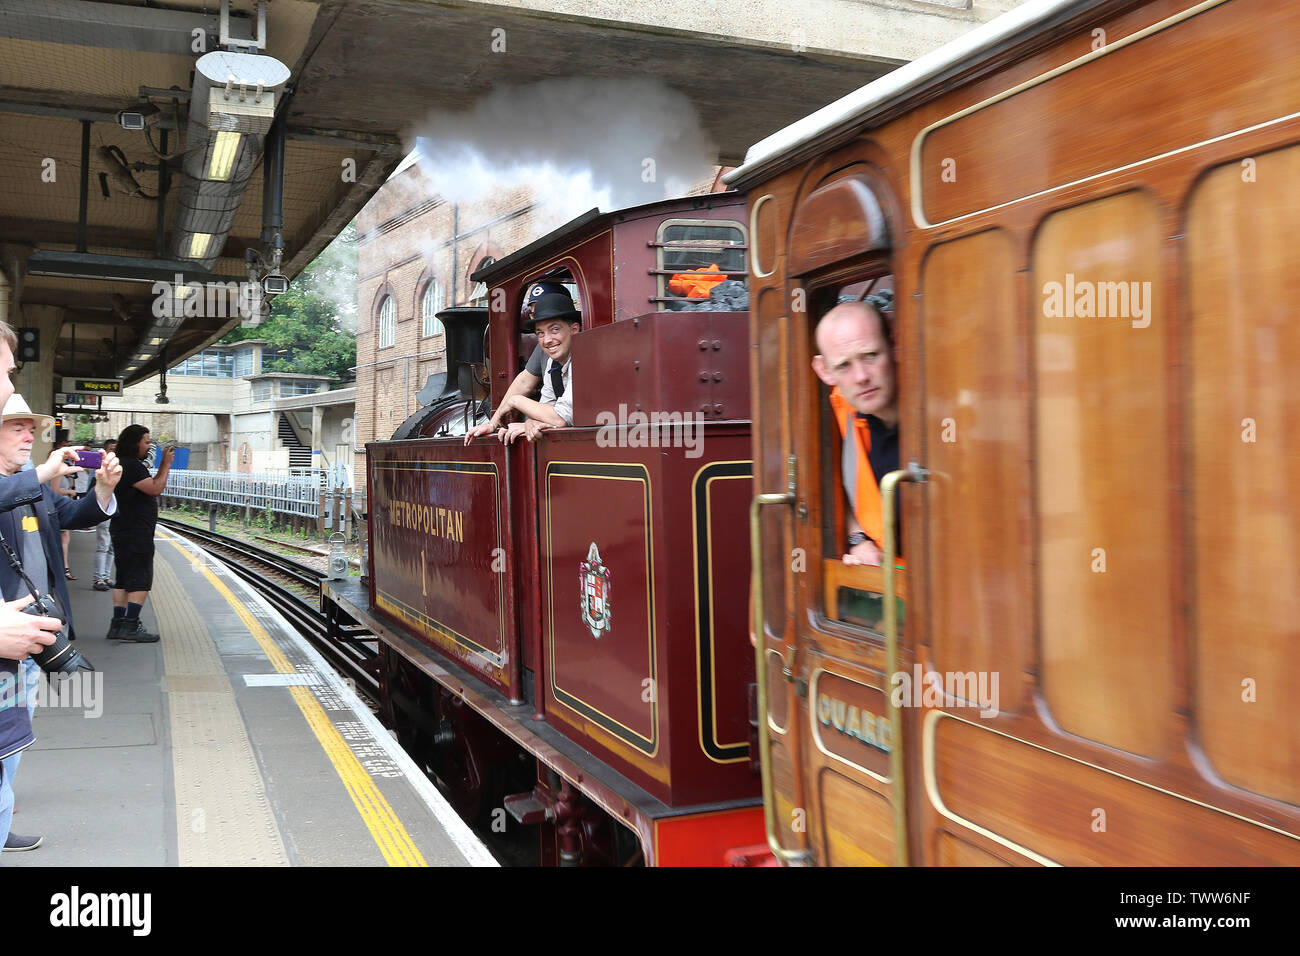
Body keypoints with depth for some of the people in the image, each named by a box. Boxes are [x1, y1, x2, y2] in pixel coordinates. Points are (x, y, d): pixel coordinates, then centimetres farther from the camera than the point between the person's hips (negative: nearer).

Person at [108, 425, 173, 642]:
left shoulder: (125, 464, 19)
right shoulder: (131, 466, -15)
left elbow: (151, 486, 23)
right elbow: (155, 489, -21)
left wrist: (163, 465, 14)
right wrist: (166, 465, -11)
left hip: (122, 532, 11)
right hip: (135, 533, -11)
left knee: (124, 579, 12)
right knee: (141, 579, -8)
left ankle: (118, 624, 14)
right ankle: (130, 626, -10)